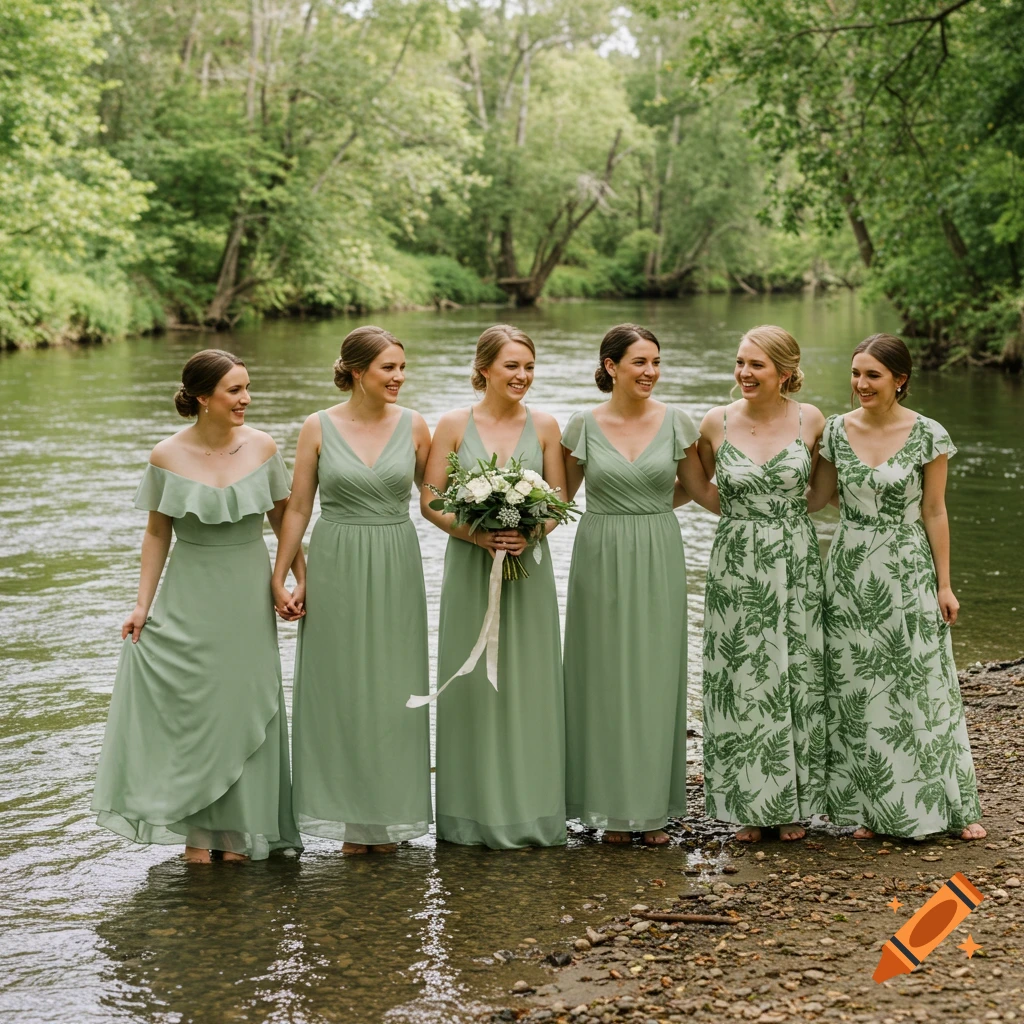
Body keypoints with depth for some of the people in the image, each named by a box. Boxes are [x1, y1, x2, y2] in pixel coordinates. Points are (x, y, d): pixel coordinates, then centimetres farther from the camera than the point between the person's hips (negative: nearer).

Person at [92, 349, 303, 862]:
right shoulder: (167, 456, -7)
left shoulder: (262, 447, -4)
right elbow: (157, 534, 0)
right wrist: (143, 604, -4)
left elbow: (283, 519, 5)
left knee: (243, 706, 7)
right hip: (190, 597, -1)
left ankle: (236, 829, 19)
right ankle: (196, 828, 15)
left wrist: (302, 581, -1)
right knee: (190, 707, 2)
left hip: (247, 597, 1)